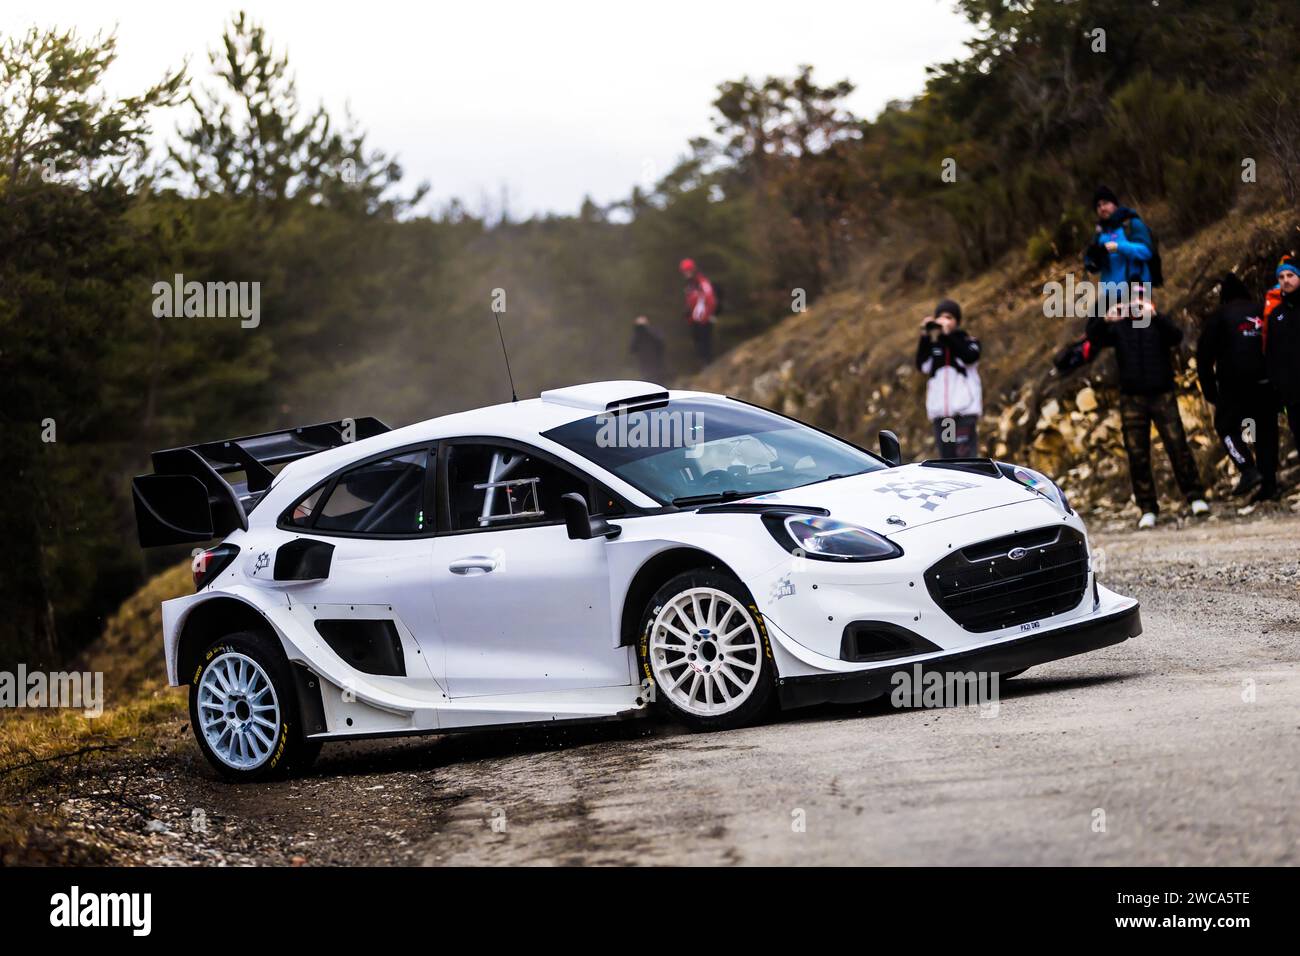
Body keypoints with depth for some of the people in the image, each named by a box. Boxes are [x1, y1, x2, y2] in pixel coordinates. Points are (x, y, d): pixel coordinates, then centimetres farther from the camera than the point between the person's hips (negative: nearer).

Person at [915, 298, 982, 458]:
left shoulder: (968, 341, 5)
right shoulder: (933, 344, 12)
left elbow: (970, 356, -16)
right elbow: (923, 366, -2)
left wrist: (948, 335, -17)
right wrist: (925, 337, -8)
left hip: (965, 410, -4)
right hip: (940, 412, 4)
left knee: (964, 456, -13)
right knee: (947, 458, 7)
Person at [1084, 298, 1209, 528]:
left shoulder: (1159, 324, 5)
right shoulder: (1118, 328, 7)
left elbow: (1176, 336, -16)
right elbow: (1093, 337, -9)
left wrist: (1154, 316, -33)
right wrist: (1104, 320, -30)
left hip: (1162, 396, -1)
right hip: (1132, 398, 1)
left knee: (1178, 446, -9)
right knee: (1137, 454, 0)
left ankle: (1196, 497, -1)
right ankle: (1148, 510, 4)